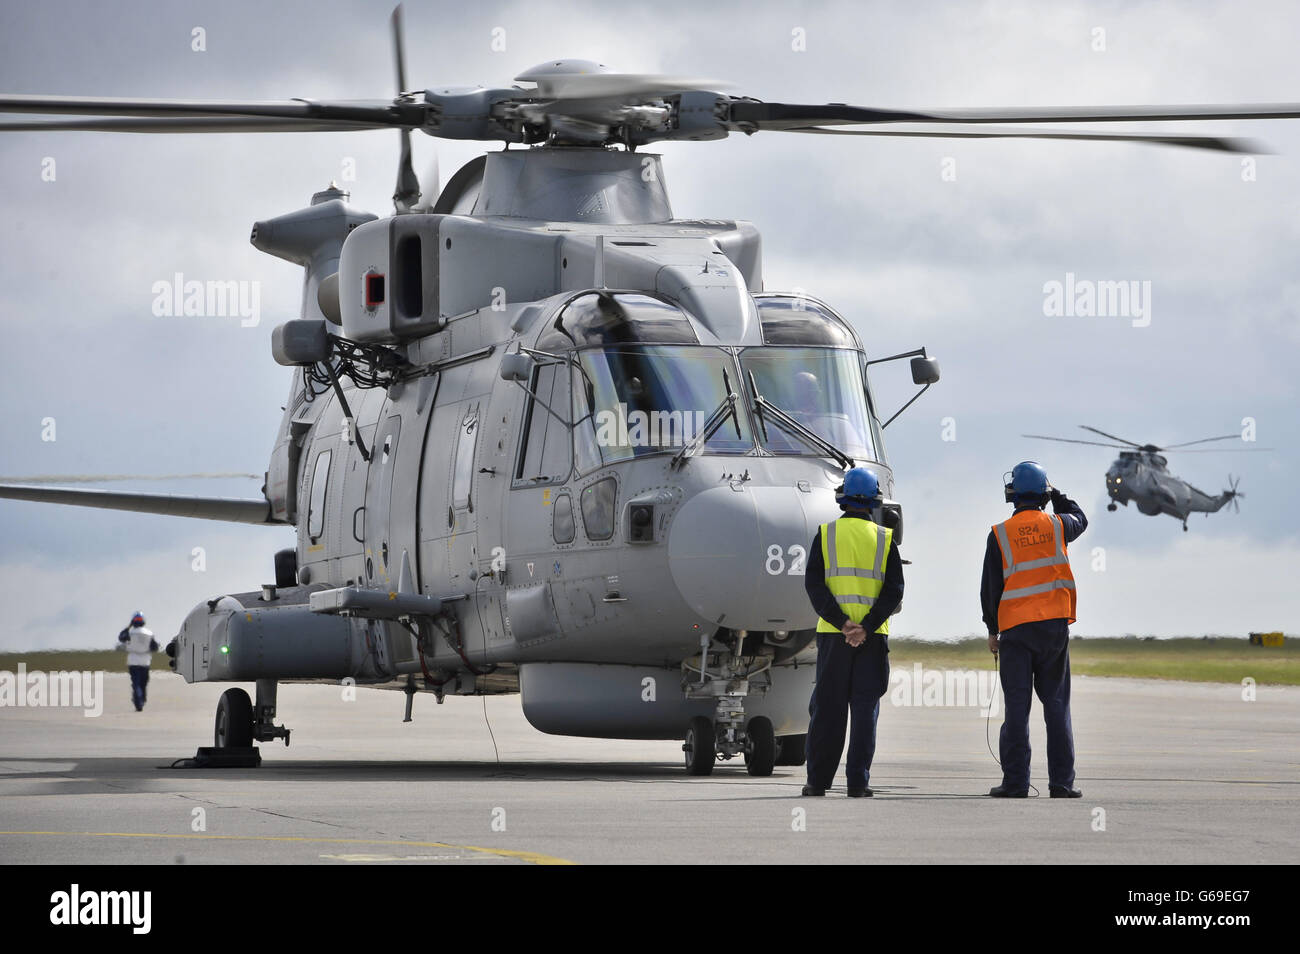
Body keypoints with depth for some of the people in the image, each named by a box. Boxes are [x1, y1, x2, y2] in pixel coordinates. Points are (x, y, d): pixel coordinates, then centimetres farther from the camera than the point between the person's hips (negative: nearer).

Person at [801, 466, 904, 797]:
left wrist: (842, 623, -12)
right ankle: (858, 782, -3)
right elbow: (894, 590, -5)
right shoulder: (885, 538, 4)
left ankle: (818, 781, 8)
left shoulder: (826, 534, 2)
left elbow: (814, 584, -6)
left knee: (827, 708, 7)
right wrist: (866, 627, -11)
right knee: (865, 709, 2)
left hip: (832, 634, 0)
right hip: (873, 636, 0)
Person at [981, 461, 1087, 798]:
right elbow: (1079, 519, 28)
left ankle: (1015, 782, -1)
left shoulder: (1000, 534, -2)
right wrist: (1056, 494, 36)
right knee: (1056, 704, 4)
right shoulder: (1056, 526, 2)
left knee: (1017, 707, 1)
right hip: (1055, 623, 1)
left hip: (1016, 630, -1)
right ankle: (1061, 781, 1)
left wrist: (992, 630, 11)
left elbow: (990, 587, 1)